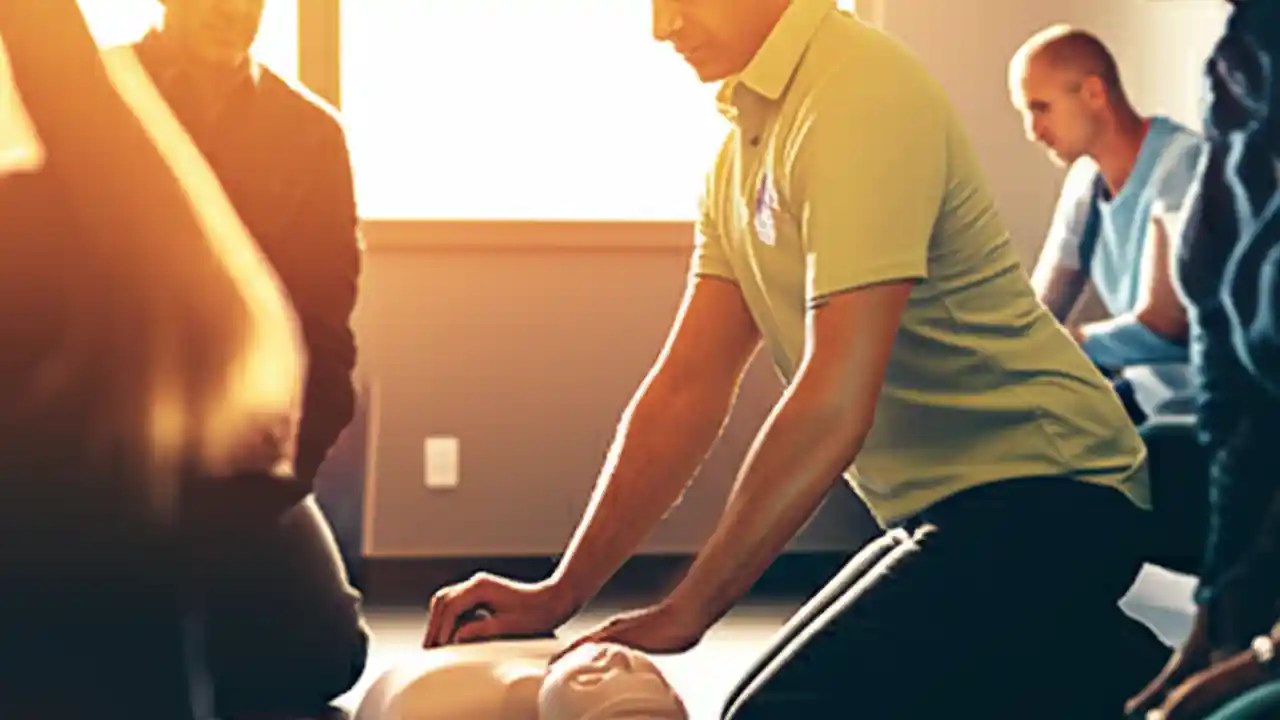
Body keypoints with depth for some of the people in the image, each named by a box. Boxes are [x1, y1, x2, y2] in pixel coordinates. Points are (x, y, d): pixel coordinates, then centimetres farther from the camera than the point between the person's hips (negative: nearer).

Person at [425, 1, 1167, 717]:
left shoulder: (861, 91, -19)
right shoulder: (746, 139, 10)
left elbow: (836, 401, -25)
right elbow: (690, 385, 9)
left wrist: (686, 610, -20)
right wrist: (560, 594, 4)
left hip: (1040, 499, -9)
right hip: (947, 506, 9)